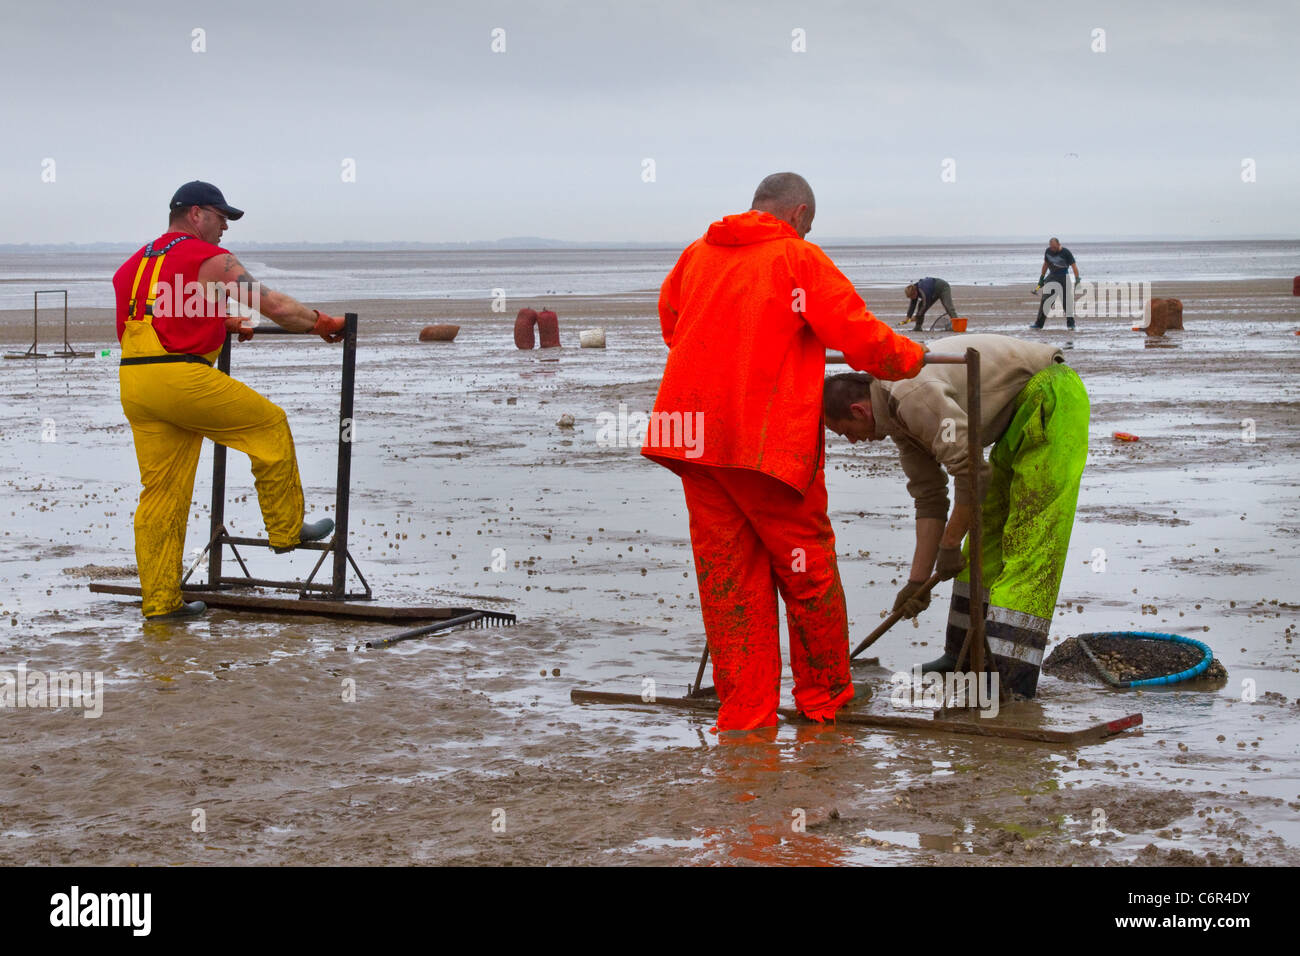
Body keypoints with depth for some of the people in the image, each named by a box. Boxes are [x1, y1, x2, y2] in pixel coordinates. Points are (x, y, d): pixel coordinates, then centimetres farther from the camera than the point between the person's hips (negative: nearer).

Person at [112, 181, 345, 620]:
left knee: (161, 493, 10)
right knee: (270, 425, 11)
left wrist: (225, 323, 43)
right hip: (181, 376, -8)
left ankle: (159, 601, 10)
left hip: (133, 383, 8)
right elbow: (274, 305, -2)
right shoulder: (209, 259, -1)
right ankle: (287, 529, 19)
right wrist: (321, 324, 12)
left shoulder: (133, 265, 22)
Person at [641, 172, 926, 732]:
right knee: (807, 570, 10)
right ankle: (827, 698, 22)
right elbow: (859, 337, -6)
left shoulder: (695, 255, 13)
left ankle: (744, 716, 11)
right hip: (769, 439, -5)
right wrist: (912, 357, 11)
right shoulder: (799, 257, -3)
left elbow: (670, 322, 29)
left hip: (692, 432, 5)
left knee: (727, 579, 10)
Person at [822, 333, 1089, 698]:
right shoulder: (896, 413, 9)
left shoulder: (913, 396, -23)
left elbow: (972, 473, -25)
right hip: (1022, 412, 11)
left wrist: (949, 545, -12)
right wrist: (917, 580, 12)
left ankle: (1010, 677, -18)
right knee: (985, 534, 14)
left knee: (1029, 541, -14)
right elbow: (929, 498, 13)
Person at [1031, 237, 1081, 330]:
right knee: (1045, 300, -1)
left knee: (1067, 300, -4)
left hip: (1064, 278, -4)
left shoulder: (1066, 252, -12)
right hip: (1052, 277, 4)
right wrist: (1041, 278, 16)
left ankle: (1070, 323, 7)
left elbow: (1074, 266, -13)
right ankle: (1039, 323, 2)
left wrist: (1077, 279, -22)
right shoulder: (1048, 251, 3)